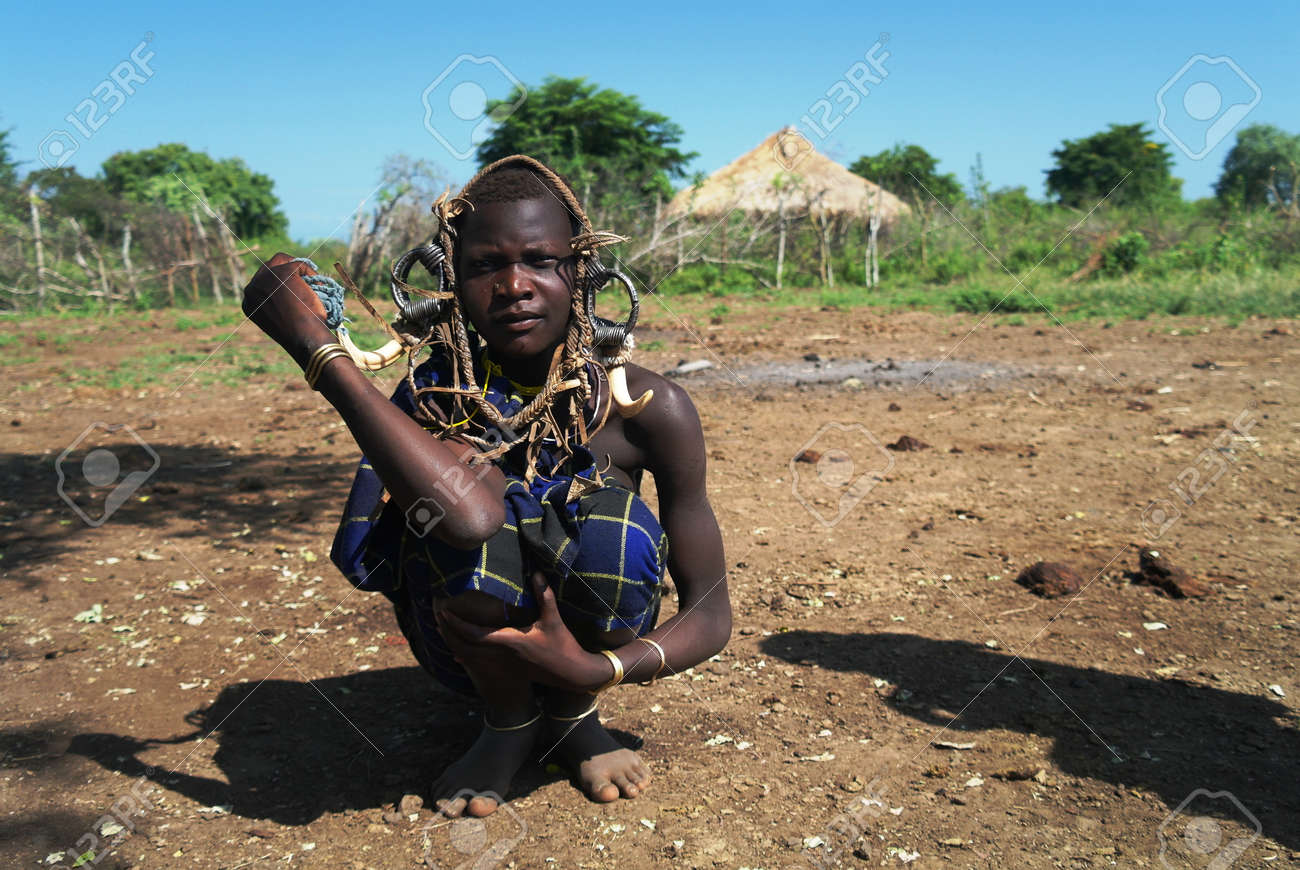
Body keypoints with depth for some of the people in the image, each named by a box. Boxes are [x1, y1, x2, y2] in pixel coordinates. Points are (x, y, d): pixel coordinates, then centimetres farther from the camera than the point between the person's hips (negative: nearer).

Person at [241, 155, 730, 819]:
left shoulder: (645, 405, -17)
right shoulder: (439, 391, -19)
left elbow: (711, 613, -14)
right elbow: (466, 512, -45)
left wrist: (595, 669, -31)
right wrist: (314, 344, -41)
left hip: (583, 642, 1)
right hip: (472, 652, 0)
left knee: (613, 518, -30)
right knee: (476, 490, -31)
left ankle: (573, 717, 0)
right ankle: (508, 720, -2)